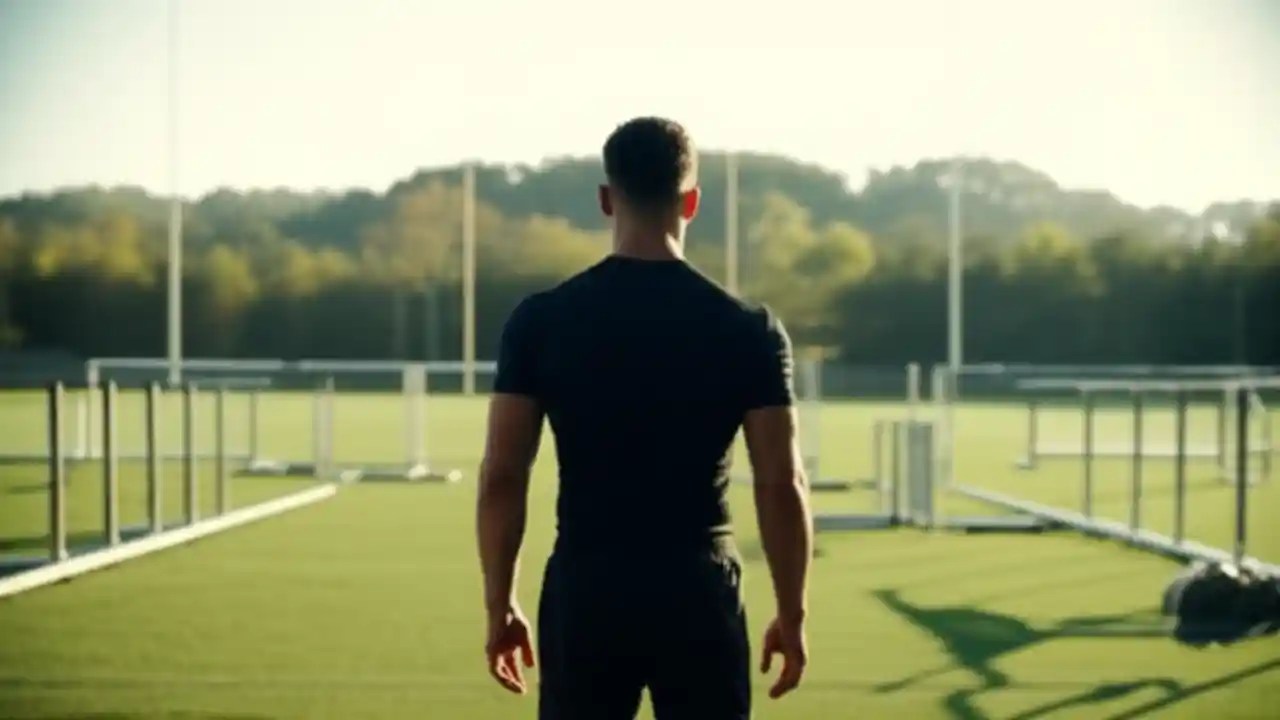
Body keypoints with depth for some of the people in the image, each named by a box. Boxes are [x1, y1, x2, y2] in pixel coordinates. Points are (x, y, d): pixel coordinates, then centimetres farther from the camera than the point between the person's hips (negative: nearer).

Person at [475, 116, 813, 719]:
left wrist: (500, 606, 7)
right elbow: (781, 486, -5)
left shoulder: (541, 320, -2)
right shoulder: (747, 329, -4)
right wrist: (792, 614, 5)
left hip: (585, 598, 1)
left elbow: (501, 476, -2)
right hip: (699, 600, -1)